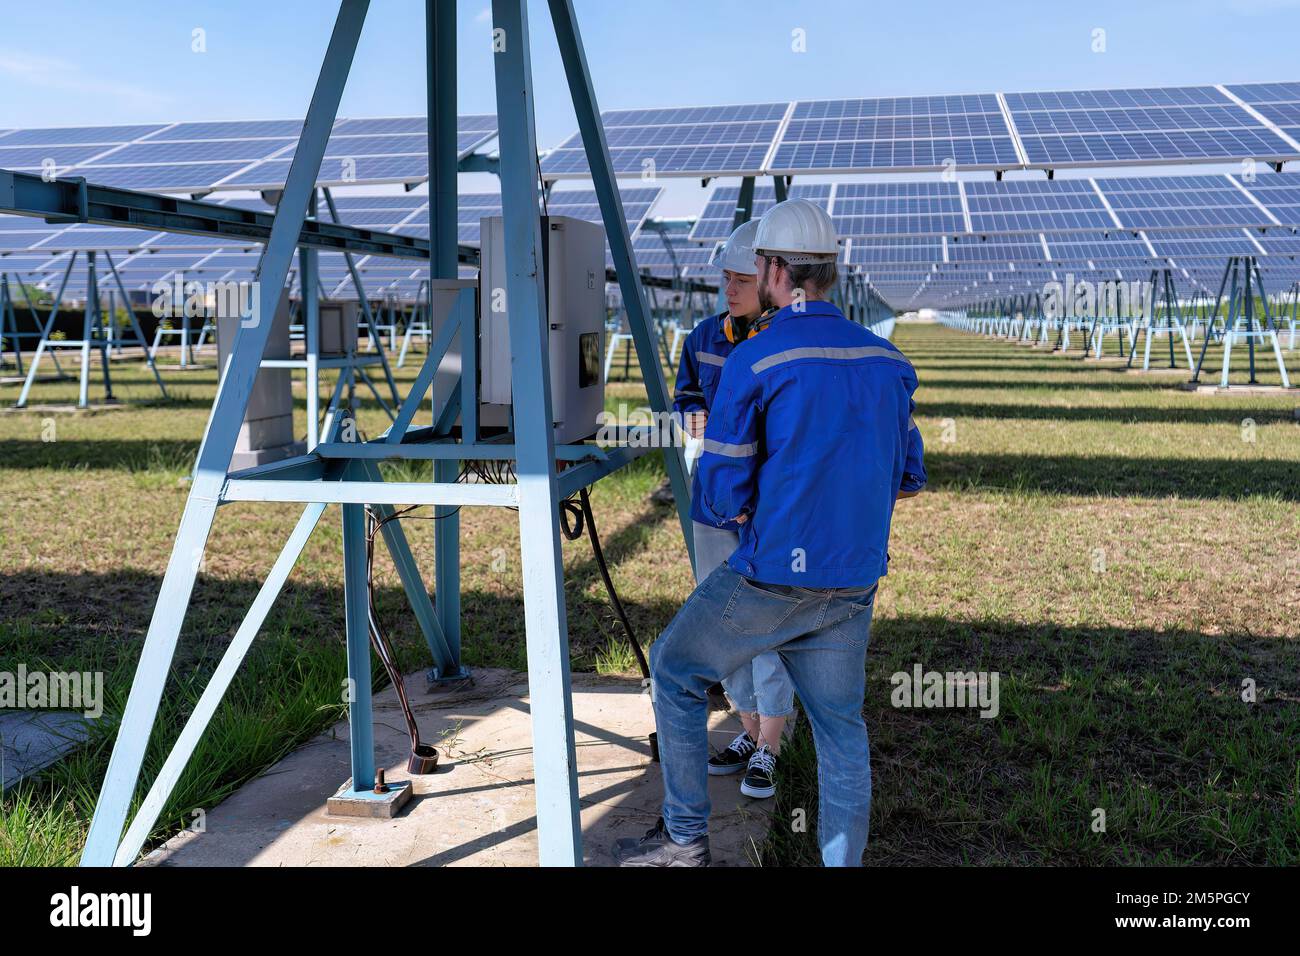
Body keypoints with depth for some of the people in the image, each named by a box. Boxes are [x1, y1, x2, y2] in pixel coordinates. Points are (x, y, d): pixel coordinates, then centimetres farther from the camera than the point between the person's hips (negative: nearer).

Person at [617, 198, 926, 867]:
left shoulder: (752, 362, -13)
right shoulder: (887, 361, 5)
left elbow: (721, 501, -12)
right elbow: (908, 479, 13)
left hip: (773, 578, -5)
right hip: (855, 585, 5)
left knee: (674, 670, 16)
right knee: (840, 727, 15)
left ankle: (685, 837, 23)